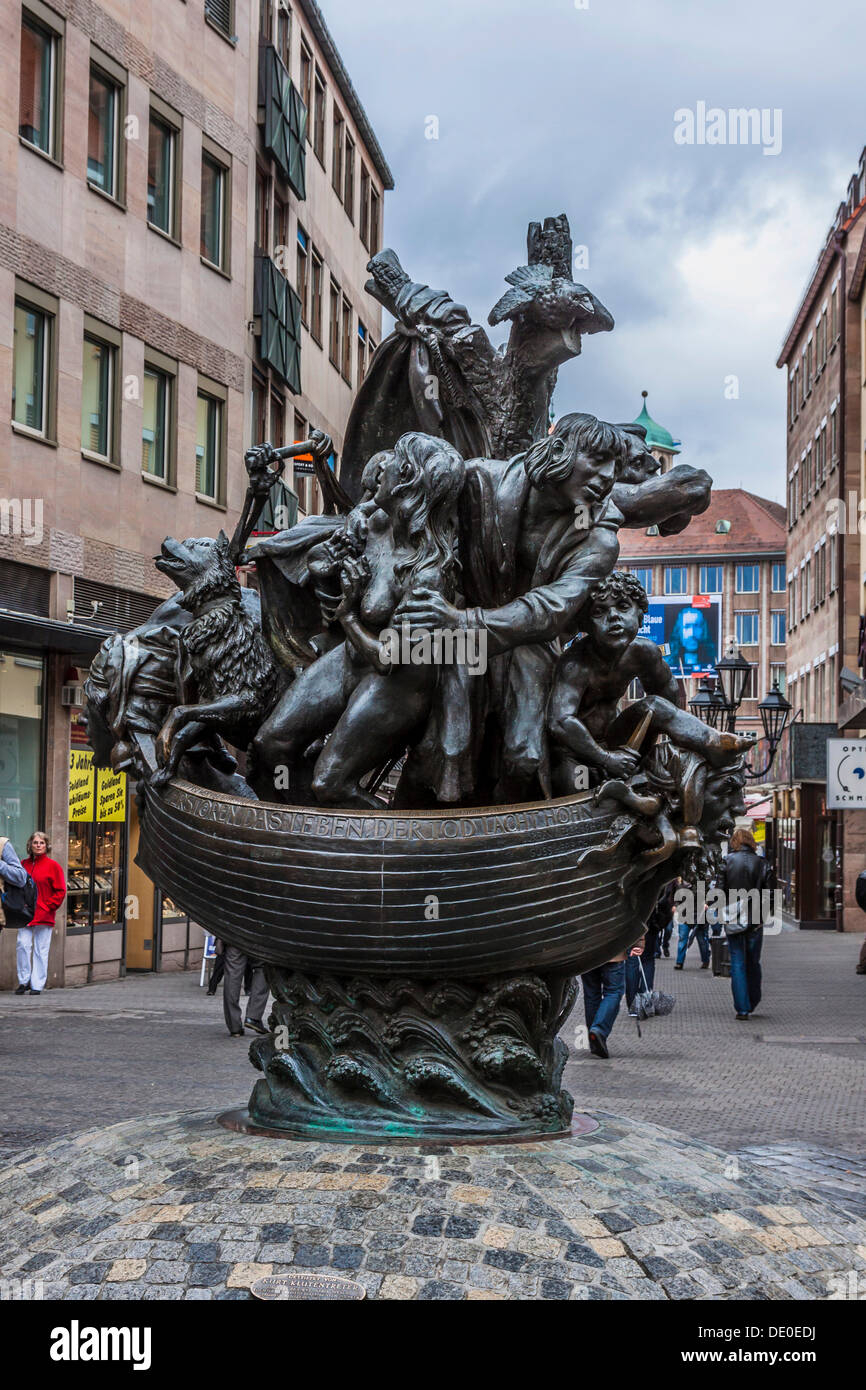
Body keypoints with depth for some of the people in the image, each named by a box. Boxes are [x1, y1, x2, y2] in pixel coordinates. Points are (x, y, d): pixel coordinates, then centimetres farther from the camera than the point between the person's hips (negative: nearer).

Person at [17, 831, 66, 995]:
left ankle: (37, 985, 6)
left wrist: (48, 907, -8)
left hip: (44, 915, -3)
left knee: (41, 949, 0)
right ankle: (24, 981, 7)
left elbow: (60, 891, -1)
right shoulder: (24, 864, 11)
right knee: (23, 945, -6)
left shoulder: (52, 865, 0)